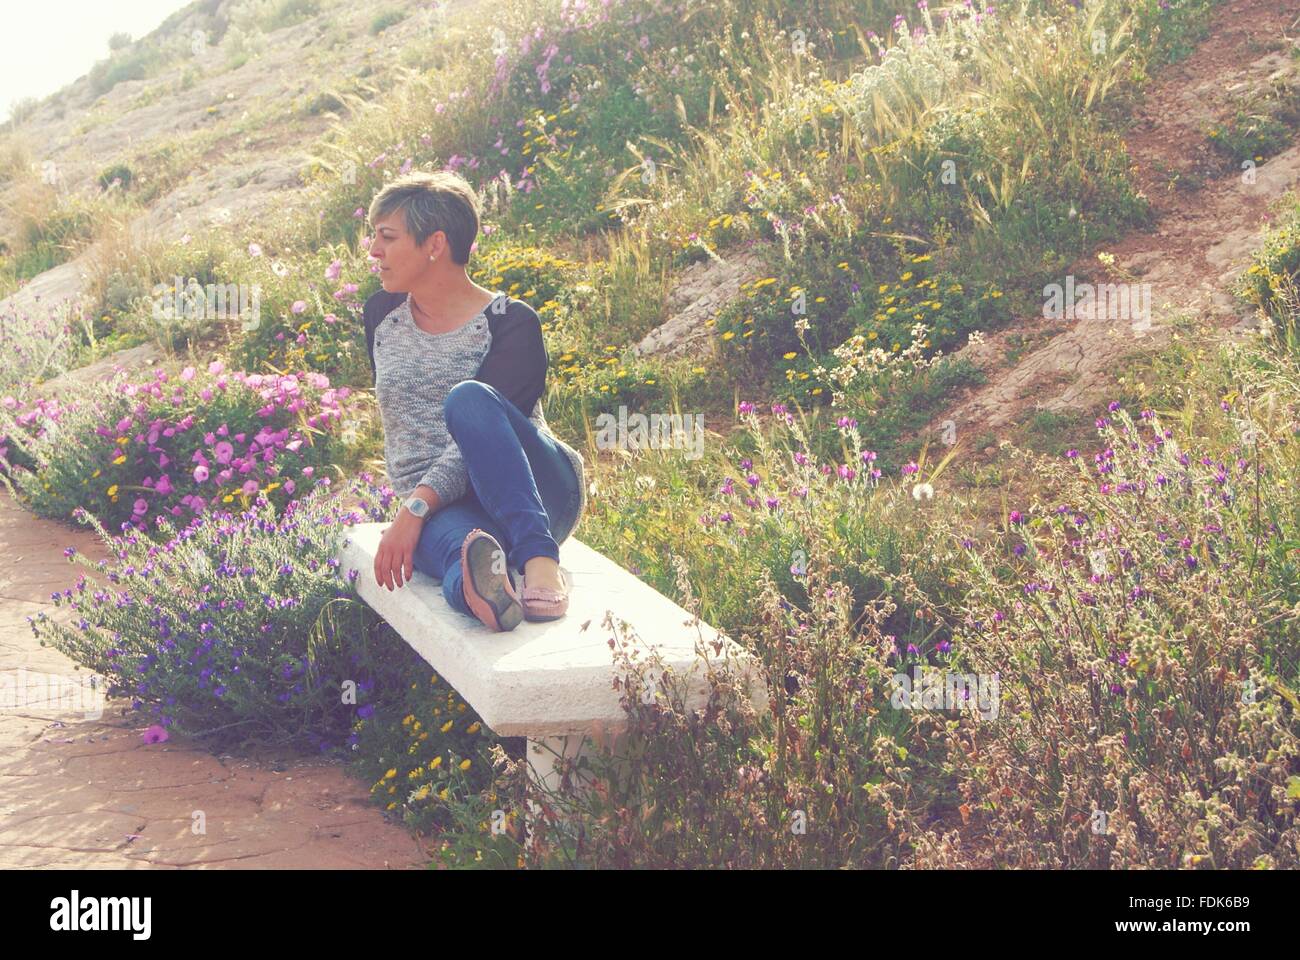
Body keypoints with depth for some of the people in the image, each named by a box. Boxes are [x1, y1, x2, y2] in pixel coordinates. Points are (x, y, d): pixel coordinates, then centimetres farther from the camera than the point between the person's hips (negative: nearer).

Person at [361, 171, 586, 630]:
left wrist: (415, 507, -27)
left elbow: (482, 436, -17)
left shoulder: (511, 324, -6)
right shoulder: (381, 315, 14)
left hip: (536, 494, -3)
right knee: (454, 540, -39)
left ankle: (539, 559, -49)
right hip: (442, 507, 3)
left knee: (468, 398, -36)